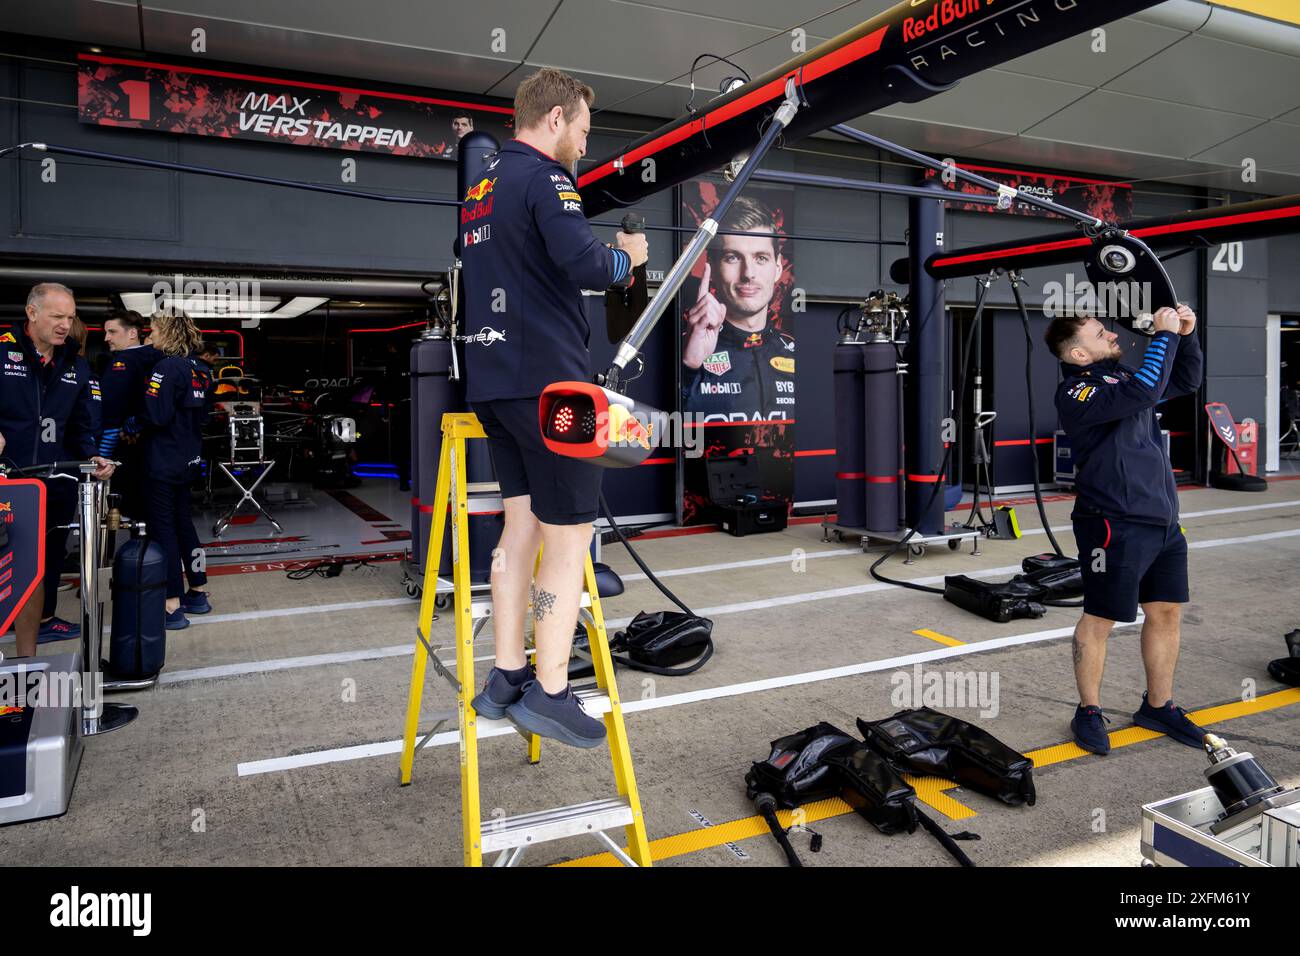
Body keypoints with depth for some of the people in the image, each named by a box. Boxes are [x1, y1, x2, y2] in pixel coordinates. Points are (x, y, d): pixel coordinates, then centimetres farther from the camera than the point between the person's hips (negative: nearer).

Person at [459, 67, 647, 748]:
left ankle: (505, 680, 17)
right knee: (569, 533, -3)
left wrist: (600, 259, 21)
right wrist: (627, 255, -1)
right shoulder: (543, 178, -8)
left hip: (492, 379, 9)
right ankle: (549, 693, 2)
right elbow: (585, 264, -22)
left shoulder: (481, 186, 20)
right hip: (548, 382, -9)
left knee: (521, 525, 13)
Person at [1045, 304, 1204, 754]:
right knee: (1100, 619, 2)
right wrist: (1164, 335, -17)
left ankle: (1158, 706, 29)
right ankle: (1088, 712, 18)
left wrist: (1186, 335, 12)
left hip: (1162, 521, 9)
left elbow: (1185, 382, 27)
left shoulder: (1120, 376, 15)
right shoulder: (1075, 393, -14)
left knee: (1166, 612, 14)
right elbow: (1144, 392, -28)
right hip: (1114, 526, -9)